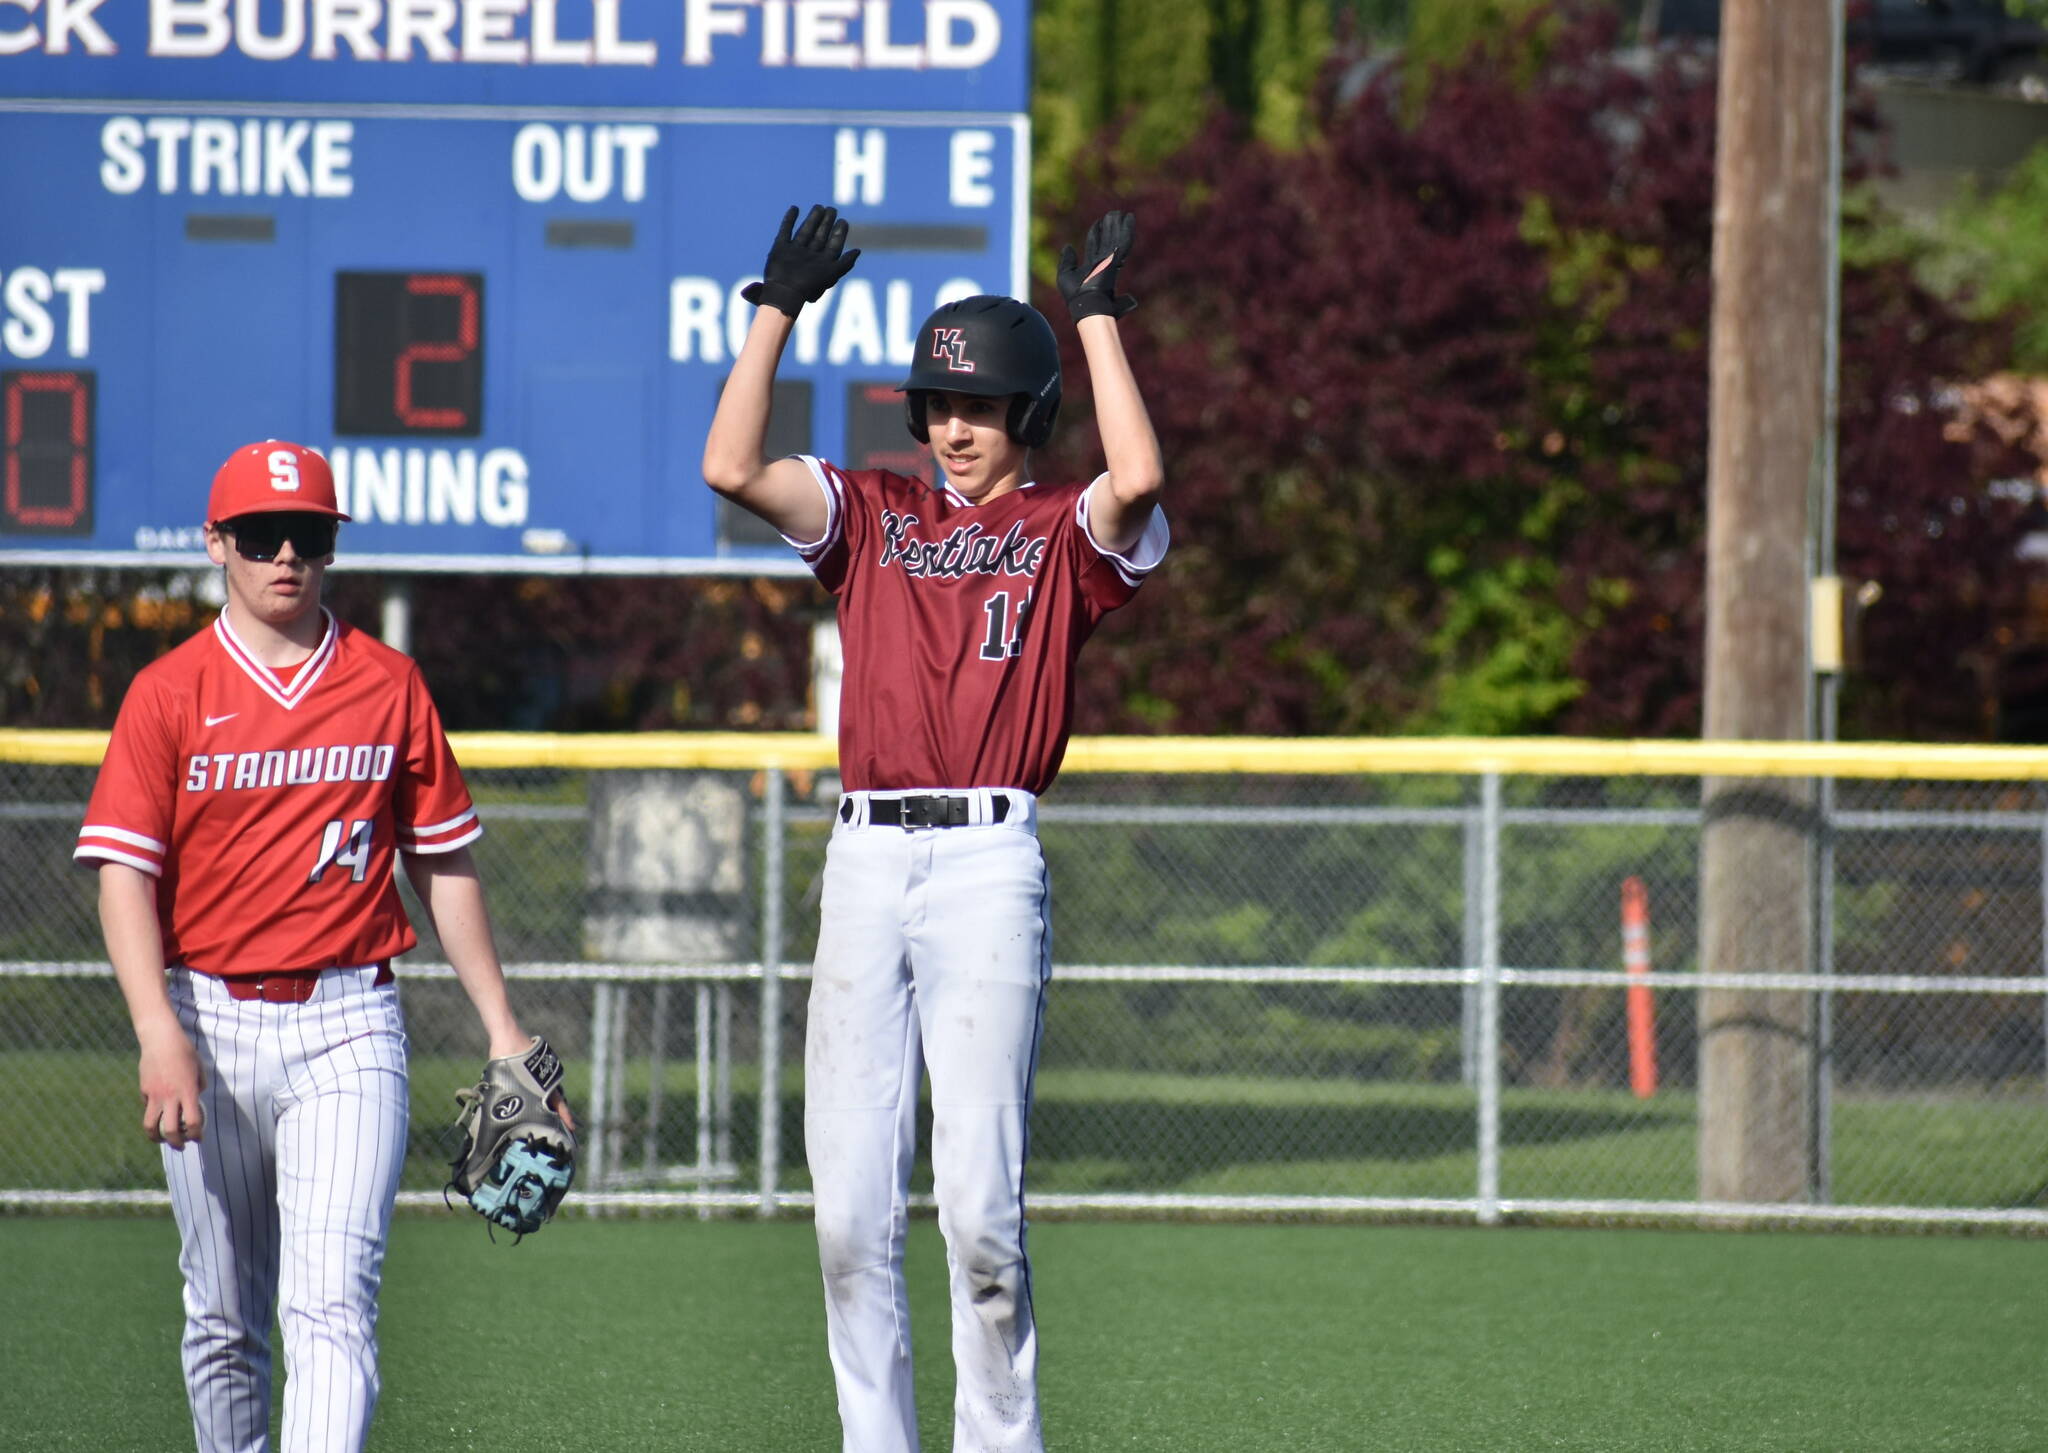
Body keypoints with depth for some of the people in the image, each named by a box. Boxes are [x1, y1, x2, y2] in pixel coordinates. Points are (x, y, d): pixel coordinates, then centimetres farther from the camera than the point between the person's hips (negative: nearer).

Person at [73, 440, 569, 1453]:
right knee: (223, 1319, 8)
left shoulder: (390, 686, 7)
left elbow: (443, 863, 14)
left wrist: (501, 1027, 9)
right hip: (209, 1019, 0)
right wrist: (160, 1033, -19)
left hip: (349, 1023, 0)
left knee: (333, 1300, -15)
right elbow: (124, 875, -6)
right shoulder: (171, 693, 2)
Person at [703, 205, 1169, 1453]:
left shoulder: (1065, 530, 7)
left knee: (979, 1200, -10)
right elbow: (732, 469, 4)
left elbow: (1139, 480, -15)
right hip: (864, 864, 4)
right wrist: (780, 311, 2)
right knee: (850, 1202, 2)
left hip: (991, 860, -4)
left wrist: (1098, 320, -7)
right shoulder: (871, 514, 17)